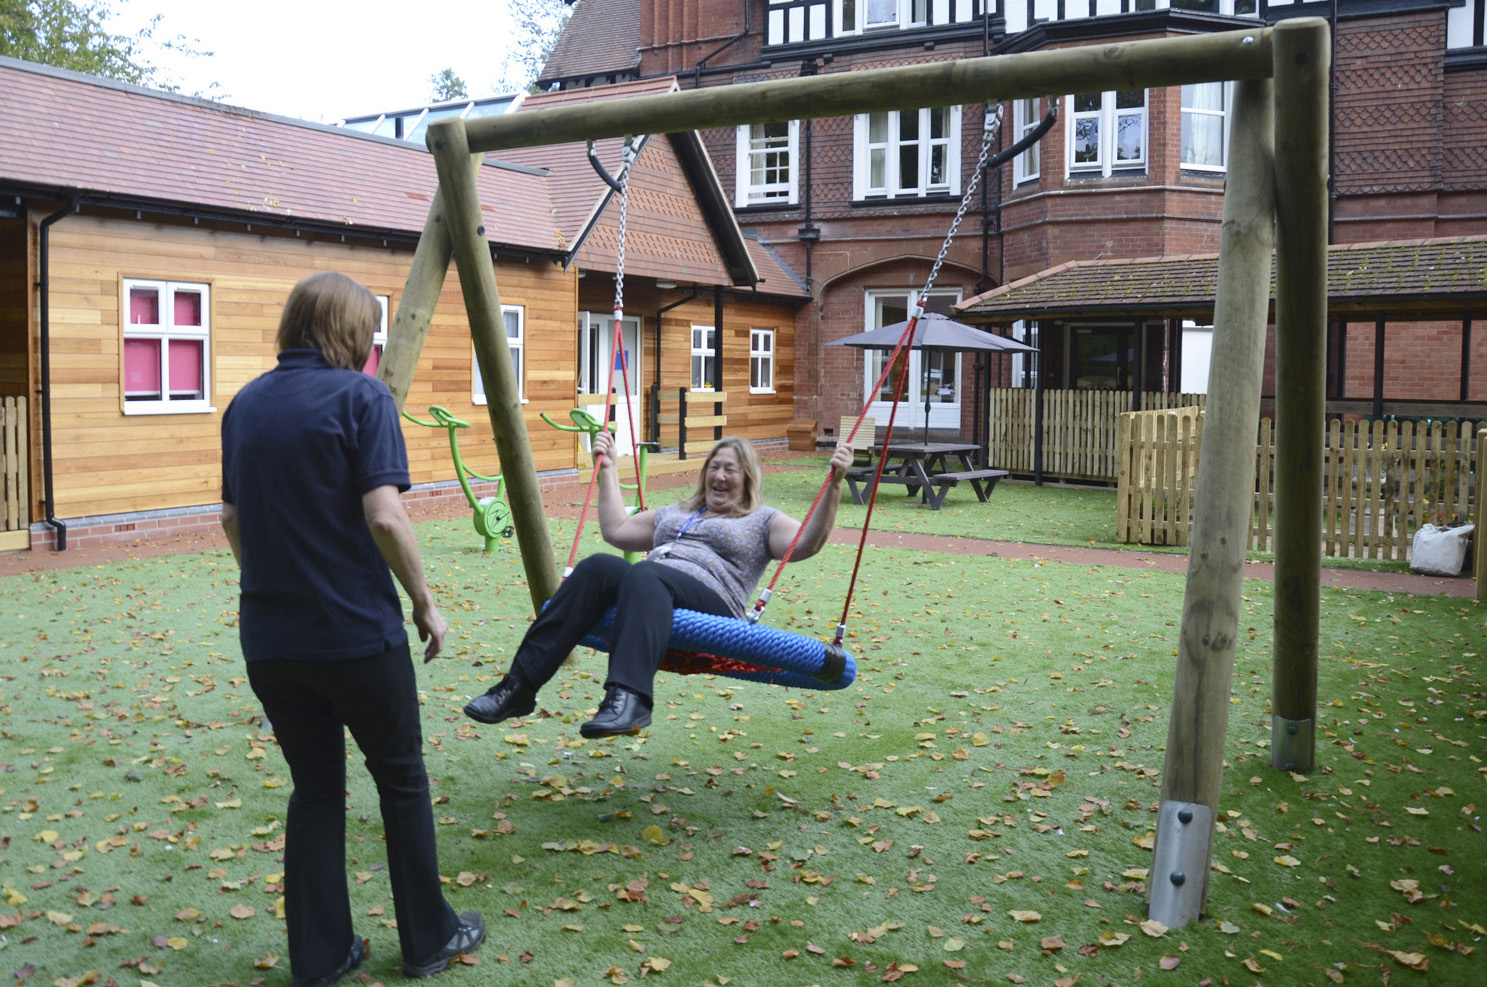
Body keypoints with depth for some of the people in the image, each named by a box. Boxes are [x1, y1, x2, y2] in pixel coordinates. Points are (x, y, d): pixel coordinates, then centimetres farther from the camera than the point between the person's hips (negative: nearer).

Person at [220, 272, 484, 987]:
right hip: (356, 631, -5)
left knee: (314, 791, 16)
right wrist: (424, 602, -8)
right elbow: (384, 517, -19)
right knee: (402, 781, 12)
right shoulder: (361, 396, -11)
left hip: (269, 639, 6)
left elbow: (233, 518, 15)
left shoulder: (245, 405, 9)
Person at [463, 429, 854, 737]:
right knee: (598, 567, -28)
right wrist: (608, 470, 38)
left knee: (644, 576, -37)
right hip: (645, 594, 5)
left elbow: (805, 544, 0)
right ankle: (520, 684, -35)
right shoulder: (675, 513, 35)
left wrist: (834, 485, -10)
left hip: (711, 605, -5)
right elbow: (616, 530, 35)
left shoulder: (762, 521, 19)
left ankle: (629, 698, -56)